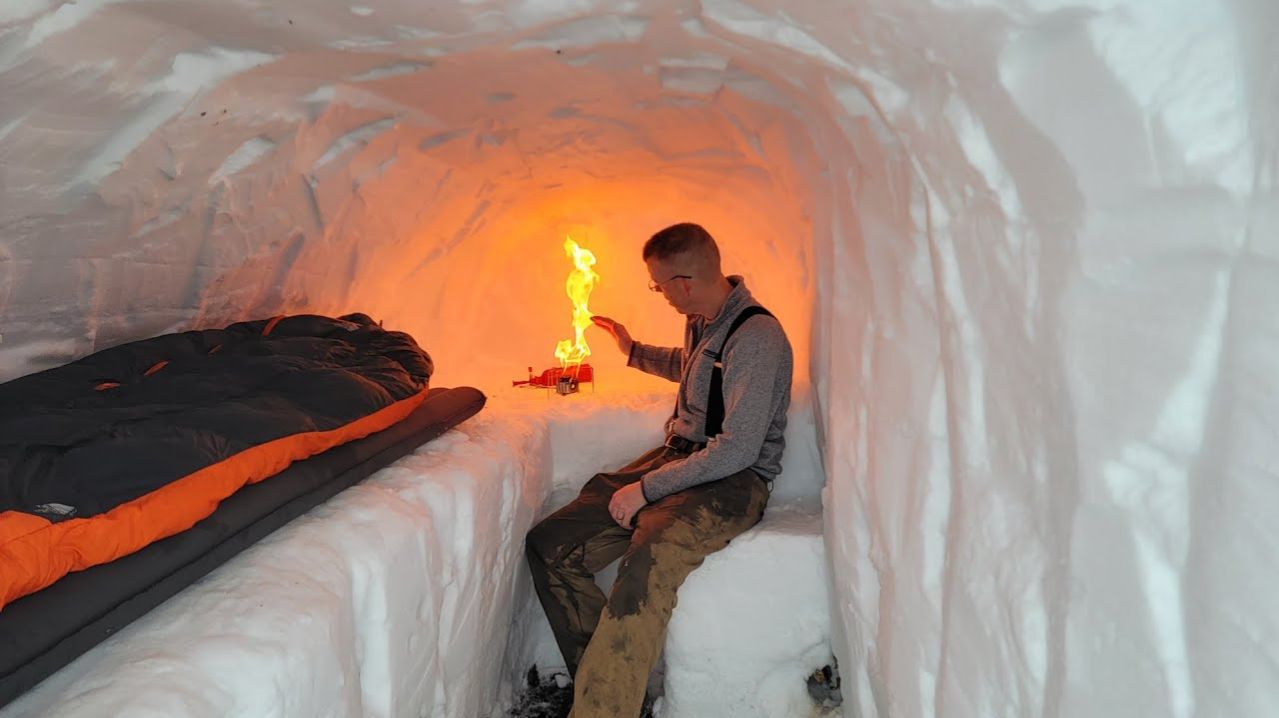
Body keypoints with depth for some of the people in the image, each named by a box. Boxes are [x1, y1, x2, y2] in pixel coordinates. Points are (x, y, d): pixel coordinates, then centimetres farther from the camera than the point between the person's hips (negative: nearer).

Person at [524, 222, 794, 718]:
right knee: (547, 546, -7)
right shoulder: (700, 321, 11)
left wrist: (647, 488, -20)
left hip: (734, 479, -9)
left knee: (648, 562, -40)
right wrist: (633, 351, 41)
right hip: (679, 457, 9)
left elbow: (738, 449, -23)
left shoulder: (756, 337, -17)